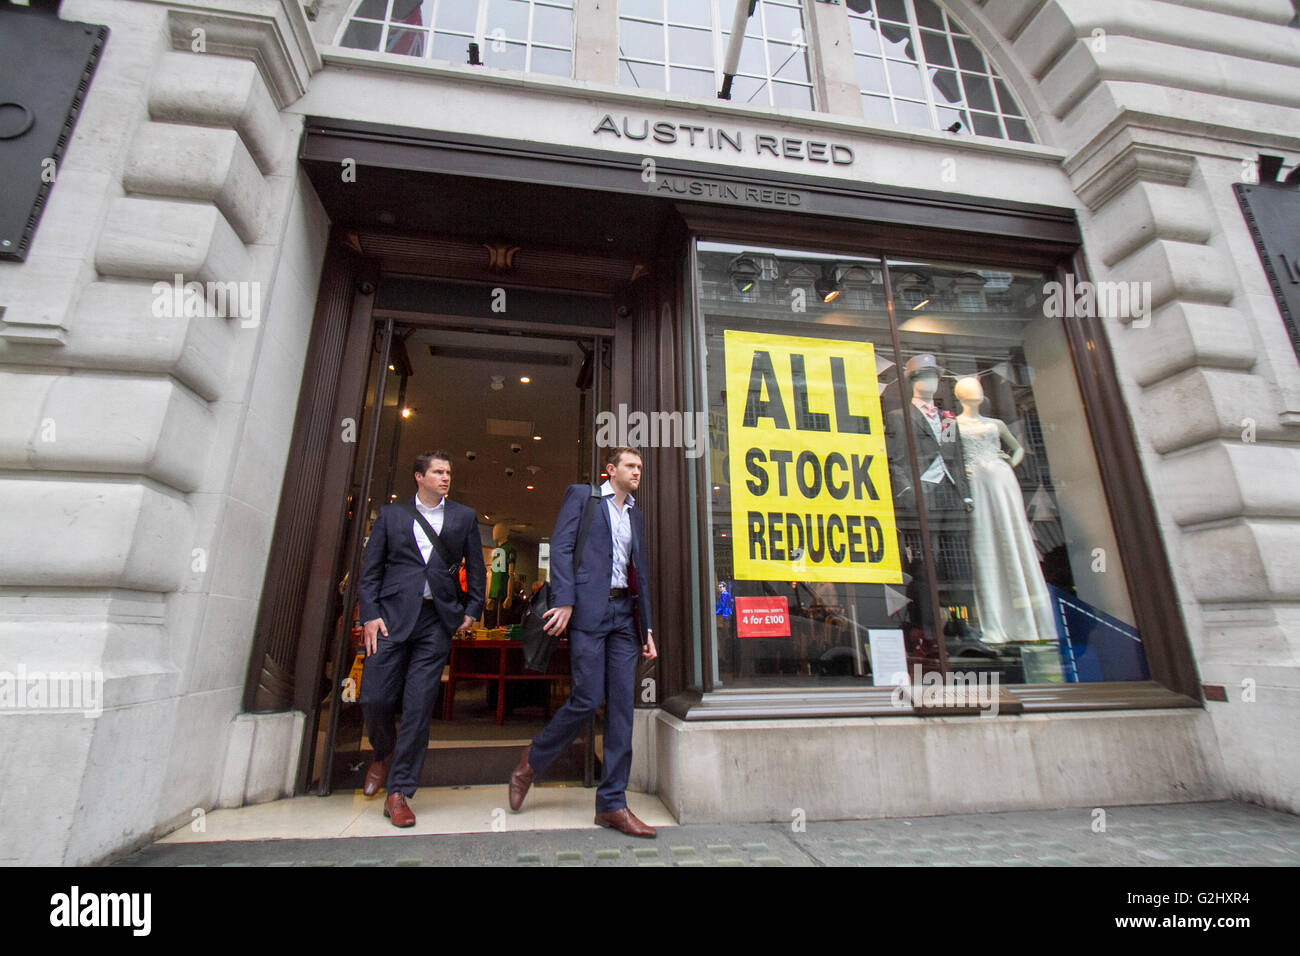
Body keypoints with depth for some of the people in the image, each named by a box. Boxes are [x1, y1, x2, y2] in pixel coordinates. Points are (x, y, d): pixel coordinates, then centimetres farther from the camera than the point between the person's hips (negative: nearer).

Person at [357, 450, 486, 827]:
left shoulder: (464, 517, 11)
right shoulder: (391, 514, 10)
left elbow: (476, 568, 12)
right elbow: (370, 569, 7)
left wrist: (472, 610, 4)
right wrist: (370, 614, -3)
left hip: (438, 620, 0)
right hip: (393, 615, 0)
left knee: (418, 707, 0)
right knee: (374, 698, 1)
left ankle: (399, 792, 15)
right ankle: (384, 753, 34)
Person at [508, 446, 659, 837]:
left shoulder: (636, 515, 21)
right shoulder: (581, 495, 4)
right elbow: (561, 547, -6)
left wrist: (647, 627, 14)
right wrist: (564, 601, -16)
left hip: (624, 613, 6)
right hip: (588, 609, -6)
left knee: (622, 706, 3)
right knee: (587, 698, -6)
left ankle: (612, 803, 14)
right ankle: (532, 760, 22)